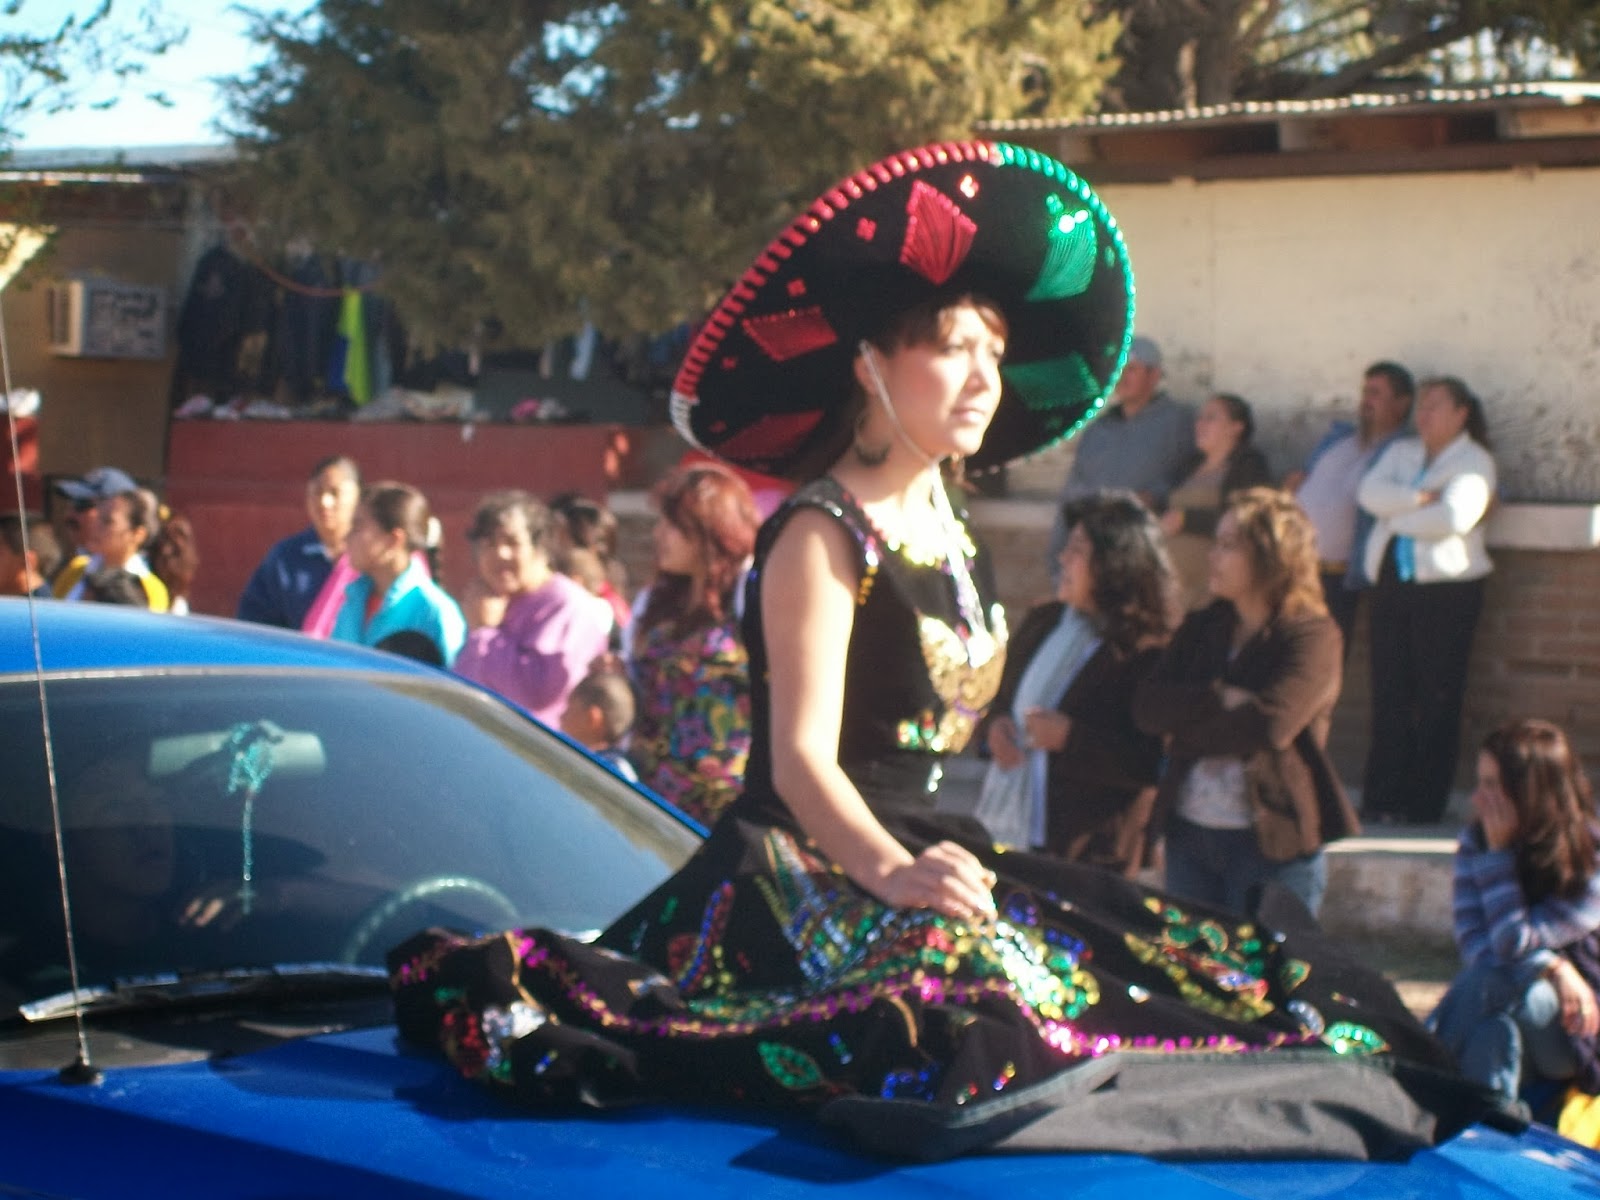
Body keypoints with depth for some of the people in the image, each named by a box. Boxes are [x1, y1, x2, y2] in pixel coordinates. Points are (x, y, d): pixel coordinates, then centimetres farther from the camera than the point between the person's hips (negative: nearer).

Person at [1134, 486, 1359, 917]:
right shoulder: (1201, 628, 11)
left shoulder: (1312, 636, -8)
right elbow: (1147, 706, -2)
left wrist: (1185, 733, -9)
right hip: (1190, 833, 6)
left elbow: (1268, 726, -22)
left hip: (1276, 842, -6)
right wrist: (1219, 698, -17)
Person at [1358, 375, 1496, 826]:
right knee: (1389, 694, 3)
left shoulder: (1474, 461, 0)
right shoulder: (1401, 452, 17)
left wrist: (1397, 515, -6)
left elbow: (1454, 517, -17)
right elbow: (1370, 492, -1)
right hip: (1393, 583, 5)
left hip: (1446, 588, -5)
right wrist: (1420, 498, -13)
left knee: (1437, 700, -3)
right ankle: (1382, 798, 6)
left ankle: (1425, 802, 1)